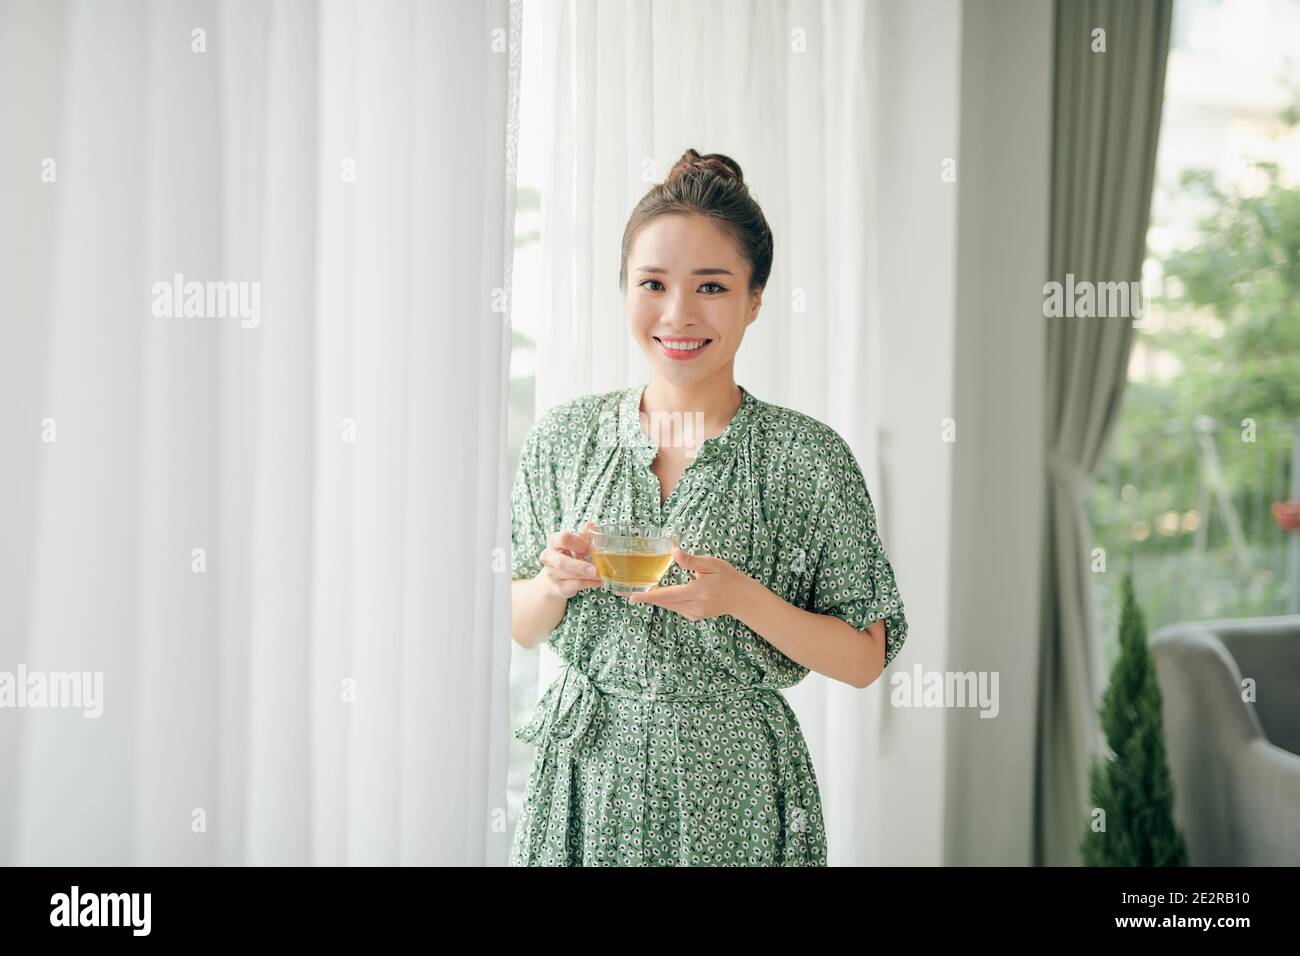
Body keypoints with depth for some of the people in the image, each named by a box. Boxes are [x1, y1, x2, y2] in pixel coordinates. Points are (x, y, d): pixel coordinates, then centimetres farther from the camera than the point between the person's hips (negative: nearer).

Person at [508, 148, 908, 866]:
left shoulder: (810, 457, -9)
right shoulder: (563, 438, -1)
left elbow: (864, 660, -7)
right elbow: (520, 631, 6)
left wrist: (744, 598, -21)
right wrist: (554, 582, -15)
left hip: (734, 787, -2)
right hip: (583, 780, 3)